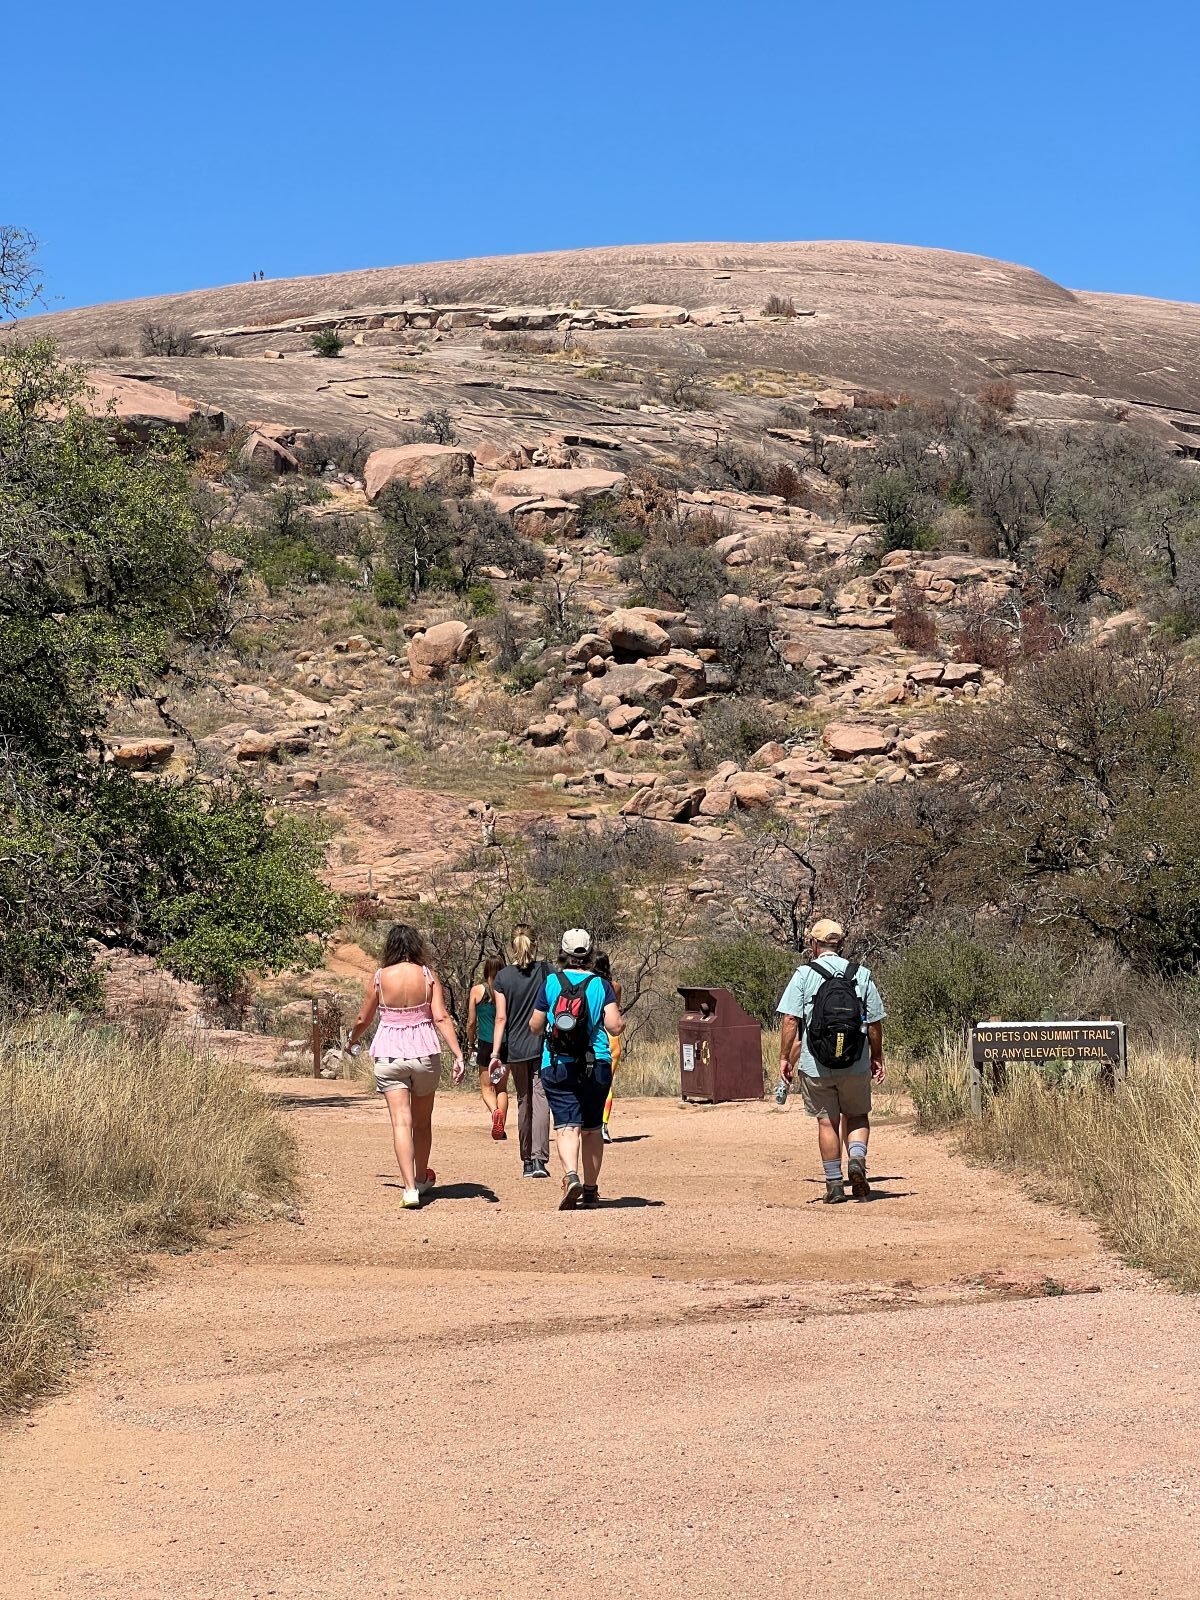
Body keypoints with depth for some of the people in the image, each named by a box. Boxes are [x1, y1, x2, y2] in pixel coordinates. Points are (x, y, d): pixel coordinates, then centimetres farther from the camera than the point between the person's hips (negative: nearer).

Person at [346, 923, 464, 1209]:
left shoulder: (380, 977, -3)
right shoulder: (428, 975, -3)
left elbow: (363, 1019, 8)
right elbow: (441, 1017, -10)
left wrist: (352, 1041, 28)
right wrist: (458, 1055, -11)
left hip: (389, 1056, -1)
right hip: (425, 1054, 1)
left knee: (401, 1122, -6)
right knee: (422, 1121, 19)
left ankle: (410, 1188, -17)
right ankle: (421, 1179, 35)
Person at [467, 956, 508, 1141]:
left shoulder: (477, 990, -4)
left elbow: (471, 1022, -1)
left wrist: (471, 1043, 14)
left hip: (486, 1043, -2)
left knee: (486, 1086, 7)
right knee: (502, 1088, 14)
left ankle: (495, 1112, -22)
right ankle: (501, 1128, 9)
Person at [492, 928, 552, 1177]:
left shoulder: (503, 976, -2)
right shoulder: (545, 970, -3)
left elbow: (501, 1018, -5)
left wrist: (495, 1053, -3)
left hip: (516, 1049, 1)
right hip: (543, 1046, -1)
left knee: (523, 1102, 13)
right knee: (541, 1100, -5)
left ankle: (527, 1161, 19)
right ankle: (539, 1158, -20)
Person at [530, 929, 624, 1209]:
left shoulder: (550, 983, -1)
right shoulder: (601, 985, -1)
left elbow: (534, 1027, 4)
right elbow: (614, 1027, -9)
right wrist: (622, 1022, 13)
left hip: (557, 1067, -1)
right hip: (597, 1066, 1)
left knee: (566, 1125, -8)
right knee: (591, 1128, 14)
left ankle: (571, 1176, -32)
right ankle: (591, 1189, 21)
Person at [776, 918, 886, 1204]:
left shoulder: (804, 975, -3)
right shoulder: (862, 975, 2)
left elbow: (790, 1020, -8)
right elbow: (875, 1023, 3)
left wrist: (785, 1057, -1)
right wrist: (877, 1058, 15)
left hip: (816, 1066, -1)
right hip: (856, 1065, 1)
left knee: (827, 1122, 8)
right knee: (856, 1116, 17)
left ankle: (834, 1183, 8)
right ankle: (857, 1159, -8)